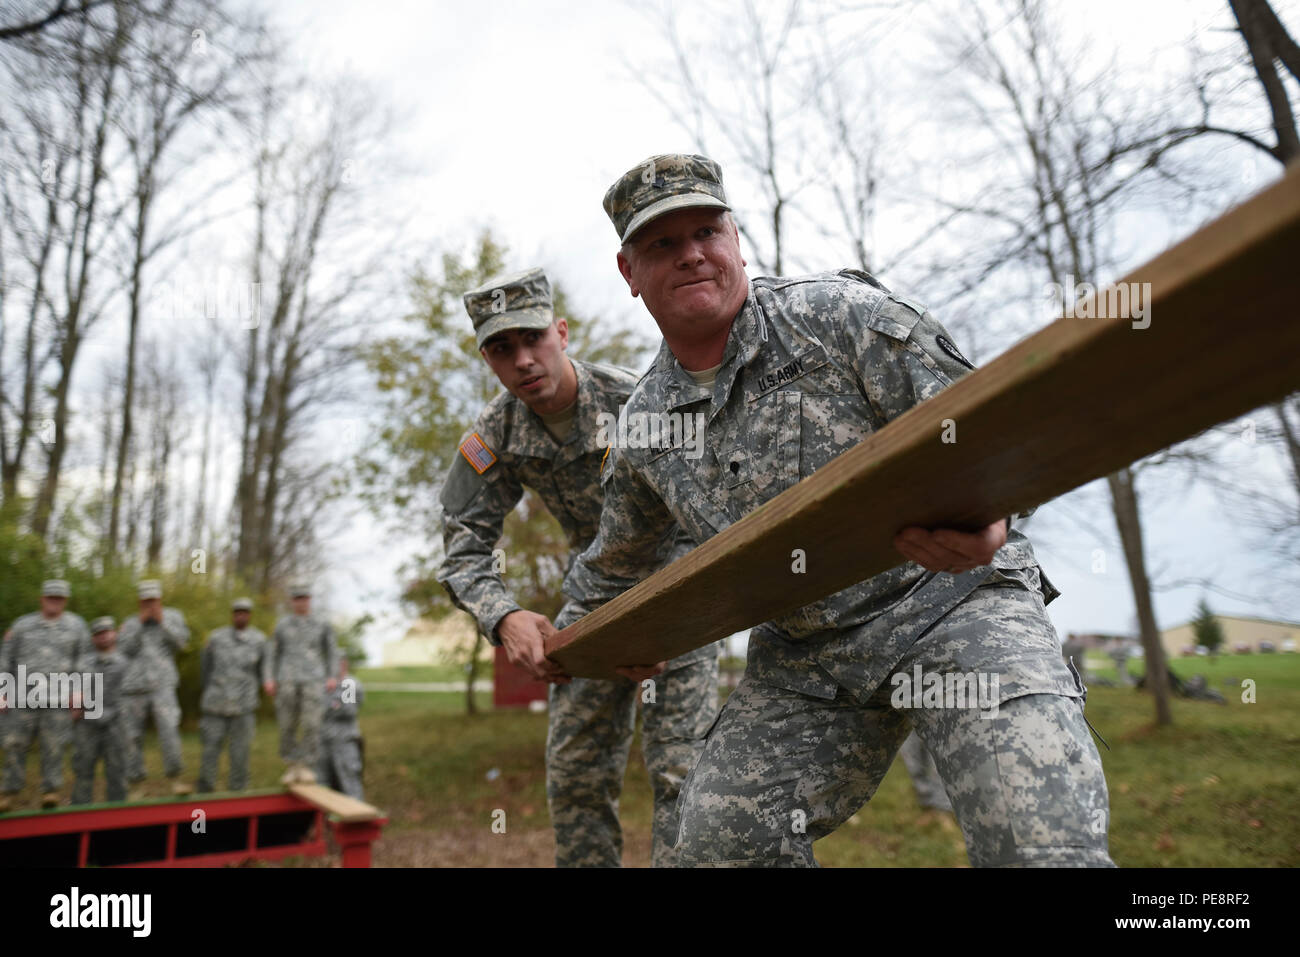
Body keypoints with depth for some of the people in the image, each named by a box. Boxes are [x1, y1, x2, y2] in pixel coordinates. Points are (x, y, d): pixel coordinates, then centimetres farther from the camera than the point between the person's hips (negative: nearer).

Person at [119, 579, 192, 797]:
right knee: (133, 739, 4)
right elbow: (125, 649, -3)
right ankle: (136, 787, 17)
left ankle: (175, 780, -14)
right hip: (133, 689, 2)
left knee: (169, 729, -20)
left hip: (163, 687, -2)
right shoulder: (129, 624, 14)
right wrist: (141, 623, -8)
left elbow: (181, 642, -3)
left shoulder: (172, 616, 10)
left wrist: (162, 622, -9)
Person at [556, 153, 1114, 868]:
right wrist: (568, 636, 36)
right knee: (718, 834, -2)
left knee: (1045, 844, -23)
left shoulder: (839, 314, -9)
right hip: (802, 654, 5)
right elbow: (614, 560, 24)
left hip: (951, 599, -4)